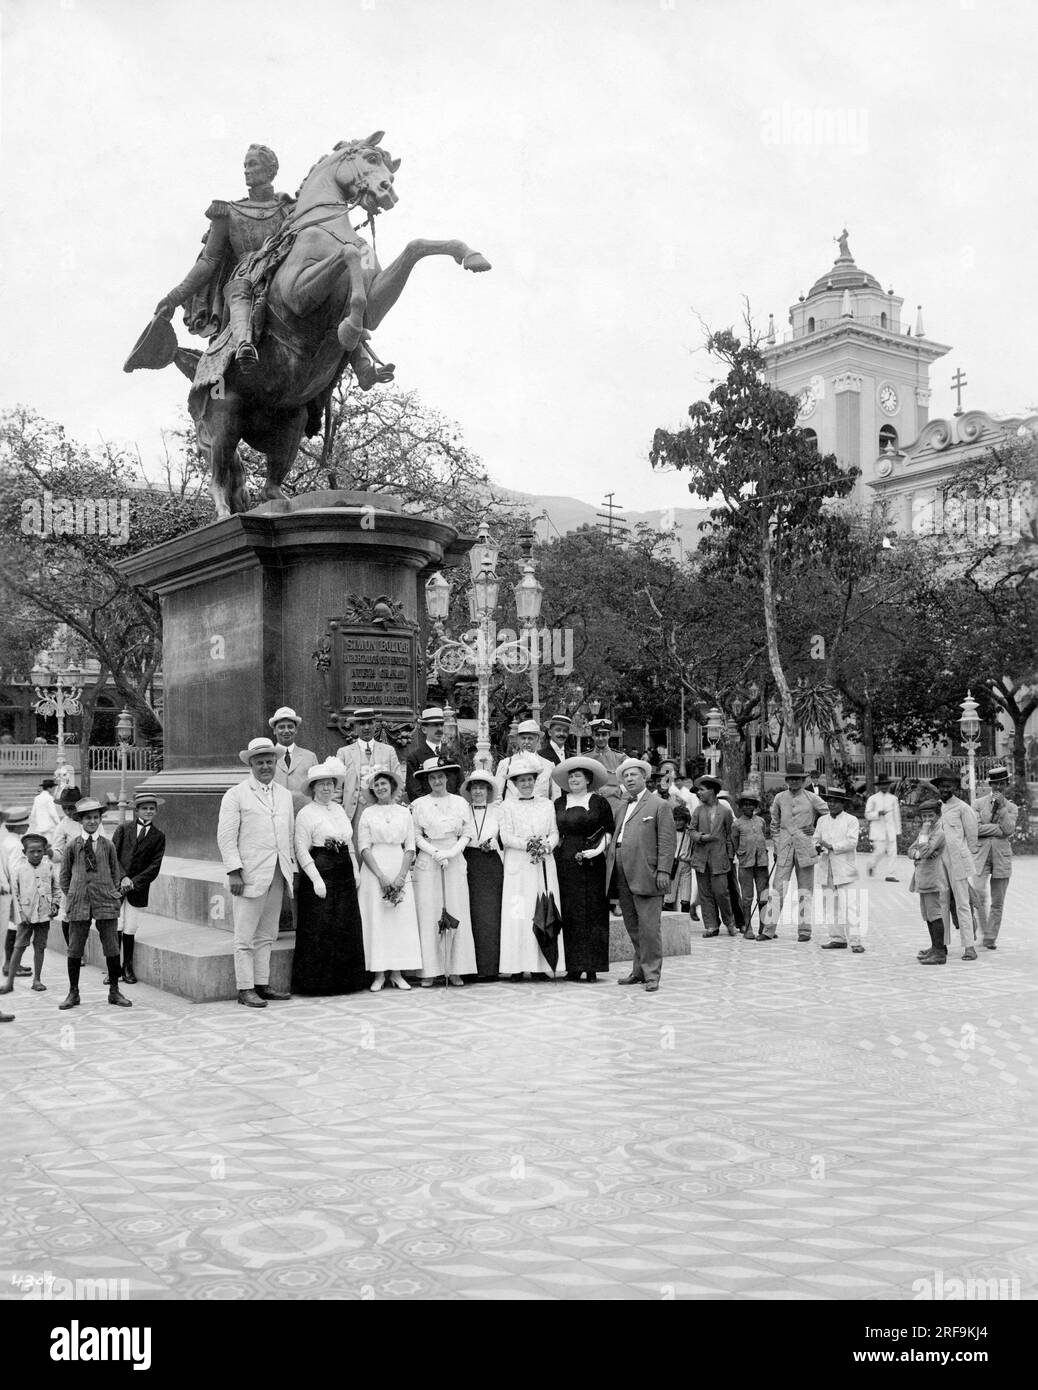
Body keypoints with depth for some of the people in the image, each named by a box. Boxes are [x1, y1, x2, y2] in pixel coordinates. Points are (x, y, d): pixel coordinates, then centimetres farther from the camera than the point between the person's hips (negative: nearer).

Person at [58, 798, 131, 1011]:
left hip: (106, 905, 0)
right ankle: (73, 993, 19)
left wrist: (116, 896, 5)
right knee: (75, 949, 5)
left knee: (112, 949, 3)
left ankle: (114, 991, 16)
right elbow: (64, 878, 11)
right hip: (79, 905, 0)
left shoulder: (108, 846, 5)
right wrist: (72, 897, 3)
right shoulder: (72, 847, 3)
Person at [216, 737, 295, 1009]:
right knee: (245, 936, -2)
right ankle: (245, 989, 3)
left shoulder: (285, 795, 16)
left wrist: (291, 870, 13)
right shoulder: (236, 795, -1)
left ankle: (262, 984, 17)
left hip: (277, 875, 6)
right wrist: (234, 872, -13)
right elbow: (226, 837, -6)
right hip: (250, 875, -5)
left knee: (267, 935, 10)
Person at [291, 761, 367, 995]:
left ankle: (344, 979, 17)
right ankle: (317, 982, 5)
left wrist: (355, 871, 12)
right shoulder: (306, 814, -6)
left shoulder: (339, 809, 14)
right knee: (320, 930, -5)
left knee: (347, 928, 8)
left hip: (344, 873, 7)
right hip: (320, 873, -7)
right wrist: (316, 879, -18)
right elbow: (301, 851, -11)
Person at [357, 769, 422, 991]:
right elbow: (364, 847, -2)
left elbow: (410, 847, 5)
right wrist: (381, 876, -12)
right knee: (376, 919, -4)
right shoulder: (368, 813, 5)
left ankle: (397, 973, 4)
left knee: (402, 919, -2)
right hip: (374, 870, -1)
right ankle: (379, 974, 1)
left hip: (399, 869, 2)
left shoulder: (404, 813, 9)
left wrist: (401, 876, -8)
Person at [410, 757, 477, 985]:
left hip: (455, 862, 1)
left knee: (457, 914, 0)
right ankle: (430, 970, 1)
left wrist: (450, 853, -10)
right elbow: (416, 837, 1)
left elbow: (466, 835, 5)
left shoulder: (460, 802, 7)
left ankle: (455, 970, 5)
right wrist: (436, 853, -11)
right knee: (428, 915, -3)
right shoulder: (418, 804, 3)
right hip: (427, 863, -1)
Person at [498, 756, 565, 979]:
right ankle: (517, 966, -3)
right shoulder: (508, 805, 6)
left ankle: (540, 965, 2)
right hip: (518, 867, -2)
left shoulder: (547, 804, 14)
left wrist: (546, 845, -12)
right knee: (518, 914, -6)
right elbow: (505, 836, -2)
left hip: (544, 866, 2)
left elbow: (554, 833, 9)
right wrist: (526, 844, -16)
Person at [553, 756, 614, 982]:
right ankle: (573, 966, 4)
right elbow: (554, 832, 15)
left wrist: (599, 849, -12)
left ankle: (591, 968, 2)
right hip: (565, 862, 2)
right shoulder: (559, 803, 12)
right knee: (569, 915, 0)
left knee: (592, 913, -1)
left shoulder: (599, 802, 4)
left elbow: (609, 830, 2)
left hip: (592, 863, -2)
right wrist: (549, 846, -1)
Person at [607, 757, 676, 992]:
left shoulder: (659, 806, 0)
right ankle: (639, 970, 20)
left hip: (645, 876, -7)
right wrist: (611, 870, 14)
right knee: (633, 928, 12)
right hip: (624, 879, 7)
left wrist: (663, 871, -14)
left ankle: (651, 974, 0)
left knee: (648, 927, -6)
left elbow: (668, 841, -6)